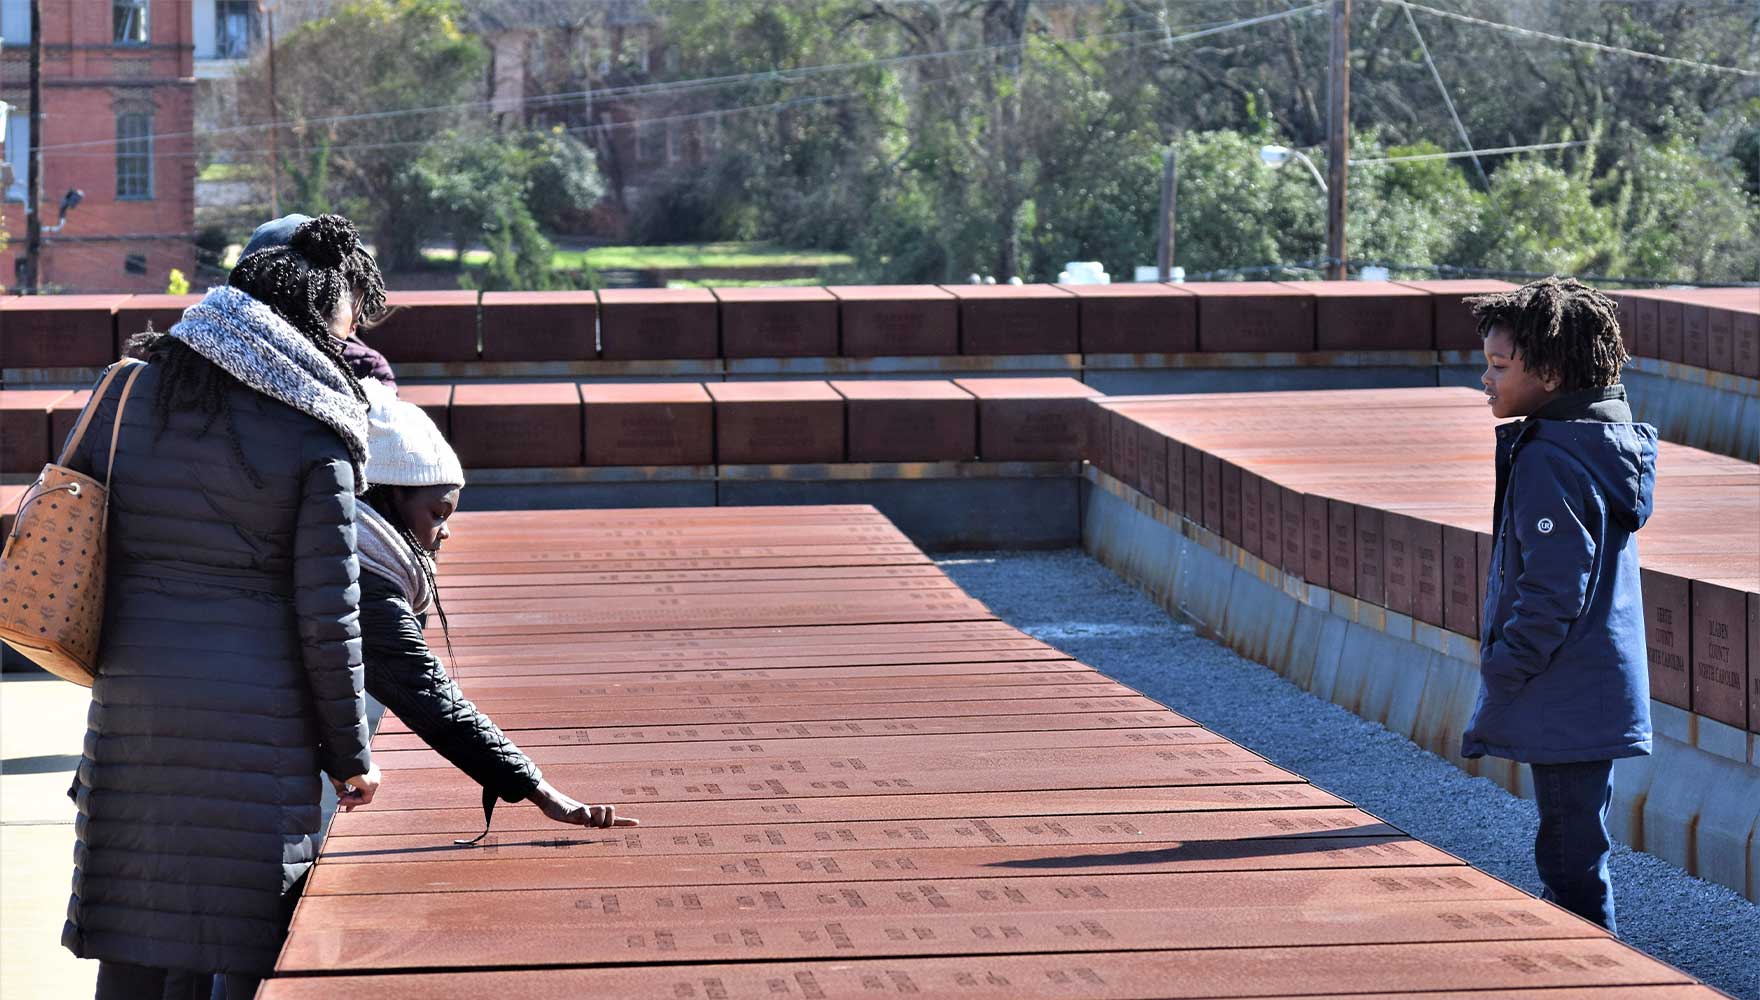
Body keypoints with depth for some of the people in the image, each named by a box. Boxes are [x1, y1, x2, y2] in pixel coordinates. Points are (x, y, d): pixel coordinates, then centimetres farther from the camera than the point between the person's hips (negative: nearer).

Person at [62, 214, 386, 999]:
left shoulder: (127, 393, 5)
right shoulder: (315, 439, -7)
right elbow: (327, 617, -7)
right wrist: (350, 757, 2)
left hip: (129, 700, 4)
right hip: (256, 720, -4)